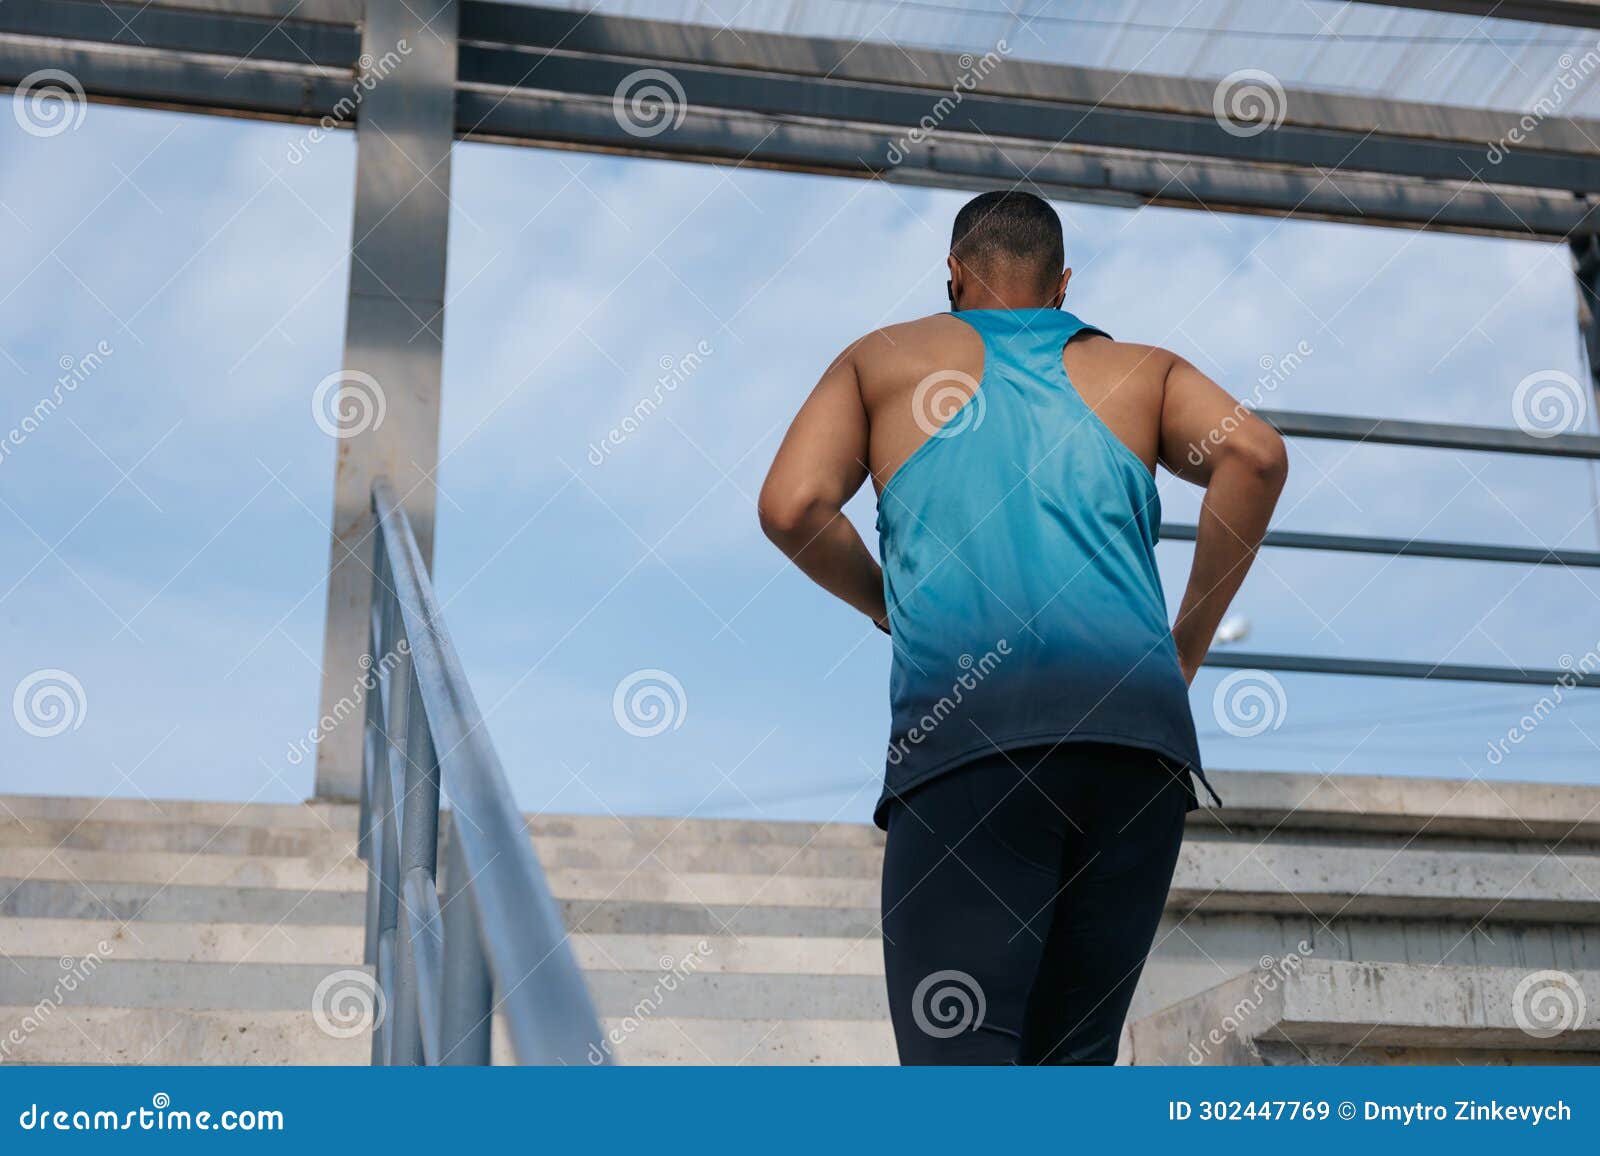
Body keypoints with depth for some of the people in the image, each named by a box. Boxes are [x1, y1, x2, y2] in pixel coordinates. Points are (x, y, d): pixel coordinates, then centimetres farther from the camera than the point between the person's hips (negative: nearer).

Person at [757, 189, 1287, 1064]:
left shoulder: (882, 358, 22)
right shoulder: (1144, 370, 24)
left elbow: (791, 506, 7)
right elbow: (1254, 455, 5)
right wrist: (1187, 649, 12)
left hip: (963, 735, -2)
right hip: (1138, 732, 3)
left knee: (961, 1058, -9)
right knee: (1074, 1060, 13)